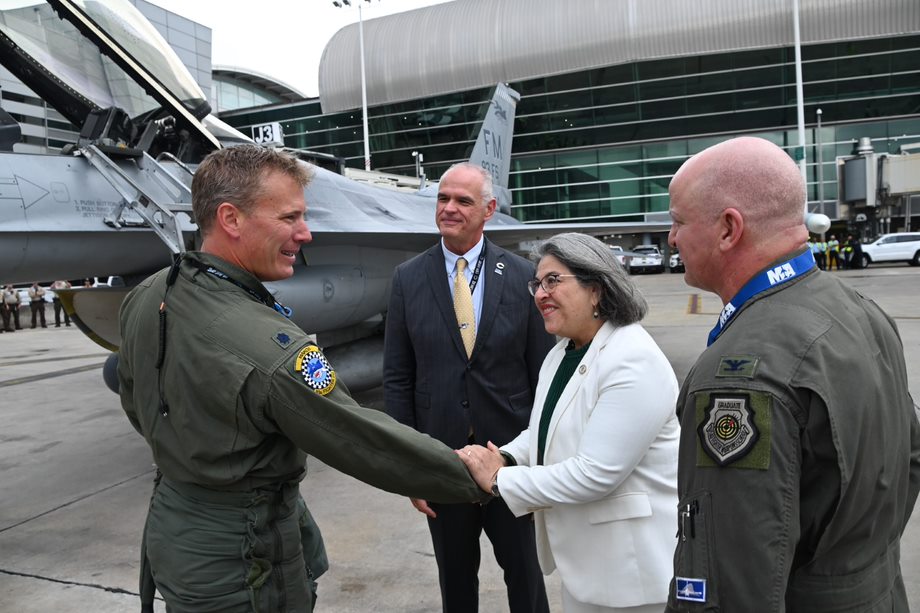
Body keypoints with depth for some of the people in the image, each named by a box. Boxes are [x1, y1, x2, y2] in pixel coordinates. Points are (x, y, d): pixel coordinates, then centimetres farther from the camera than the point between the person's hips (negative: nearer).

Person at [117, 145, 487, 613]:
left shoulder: (146, 296, -6)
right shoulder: (271, 352, -32)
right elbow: (367, 444, -26)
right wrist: (474, 477, -13)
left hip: (169, 523, 8)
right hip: (239, 560, -7)